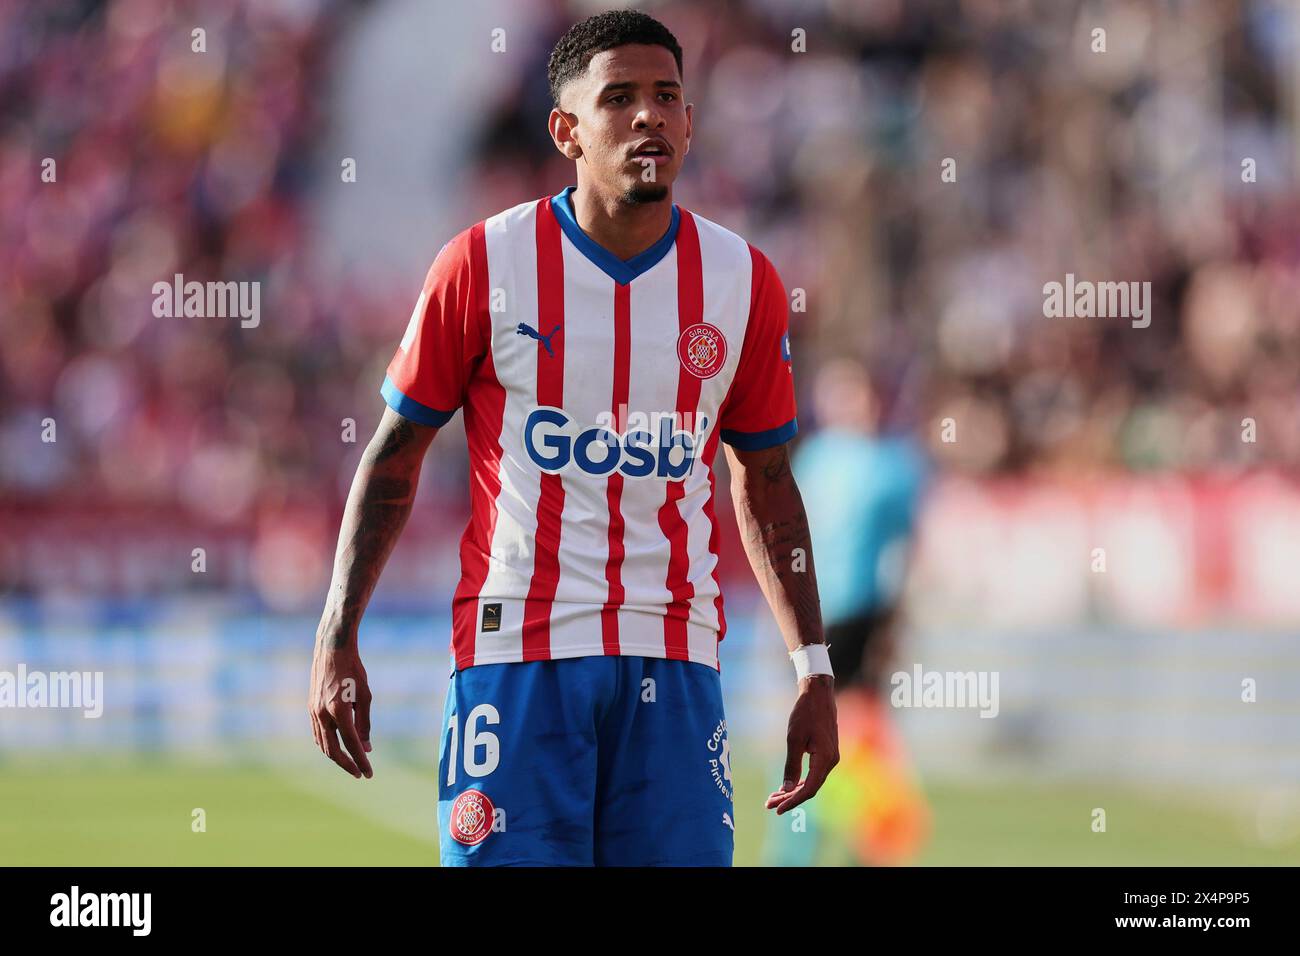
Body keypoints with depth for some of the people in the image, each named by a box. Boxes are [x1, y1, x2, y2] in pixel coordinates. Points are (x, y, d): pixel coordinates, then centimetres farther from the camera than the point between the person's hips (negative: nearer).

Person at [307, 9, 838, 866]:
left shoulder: (742, 282, 6)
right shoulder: (483, 265, -1)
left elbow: (767, 483, 15)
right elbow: (393, 457, 5)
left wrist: (814, 671, 11)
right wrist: (336, 642, -1)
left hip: (675, 665, 2)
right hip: (514, 655, -2)